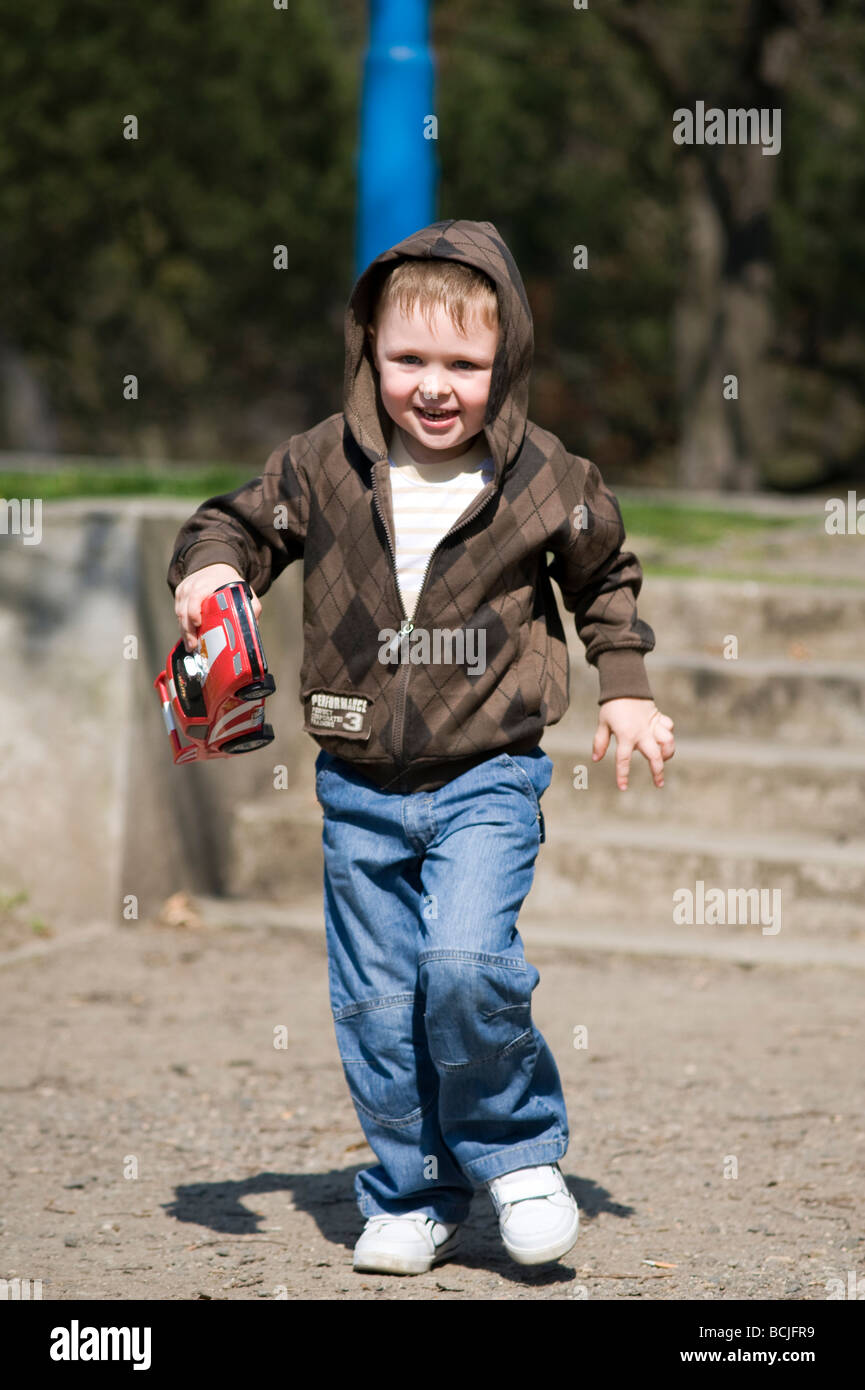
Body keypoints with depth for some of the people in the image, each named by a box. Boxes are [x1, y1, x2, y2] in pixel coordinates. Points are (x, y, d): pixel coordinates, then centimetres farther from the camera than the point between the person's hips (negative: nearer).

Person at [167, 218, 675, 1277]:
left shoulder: (547, 482, -4)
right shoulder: (325, 465, -3)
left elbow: (606, 577, 14)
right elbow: (243, 520, 10)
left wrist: (625, 688, 10)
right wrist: (210, 566, -11)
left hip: (488, 774, -2)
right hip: (360, 788, 2)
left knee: (467, 963, -21)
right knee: (376, 1003, 5)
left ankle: (516, 1150, 3)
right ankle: (413, 1199, 21)